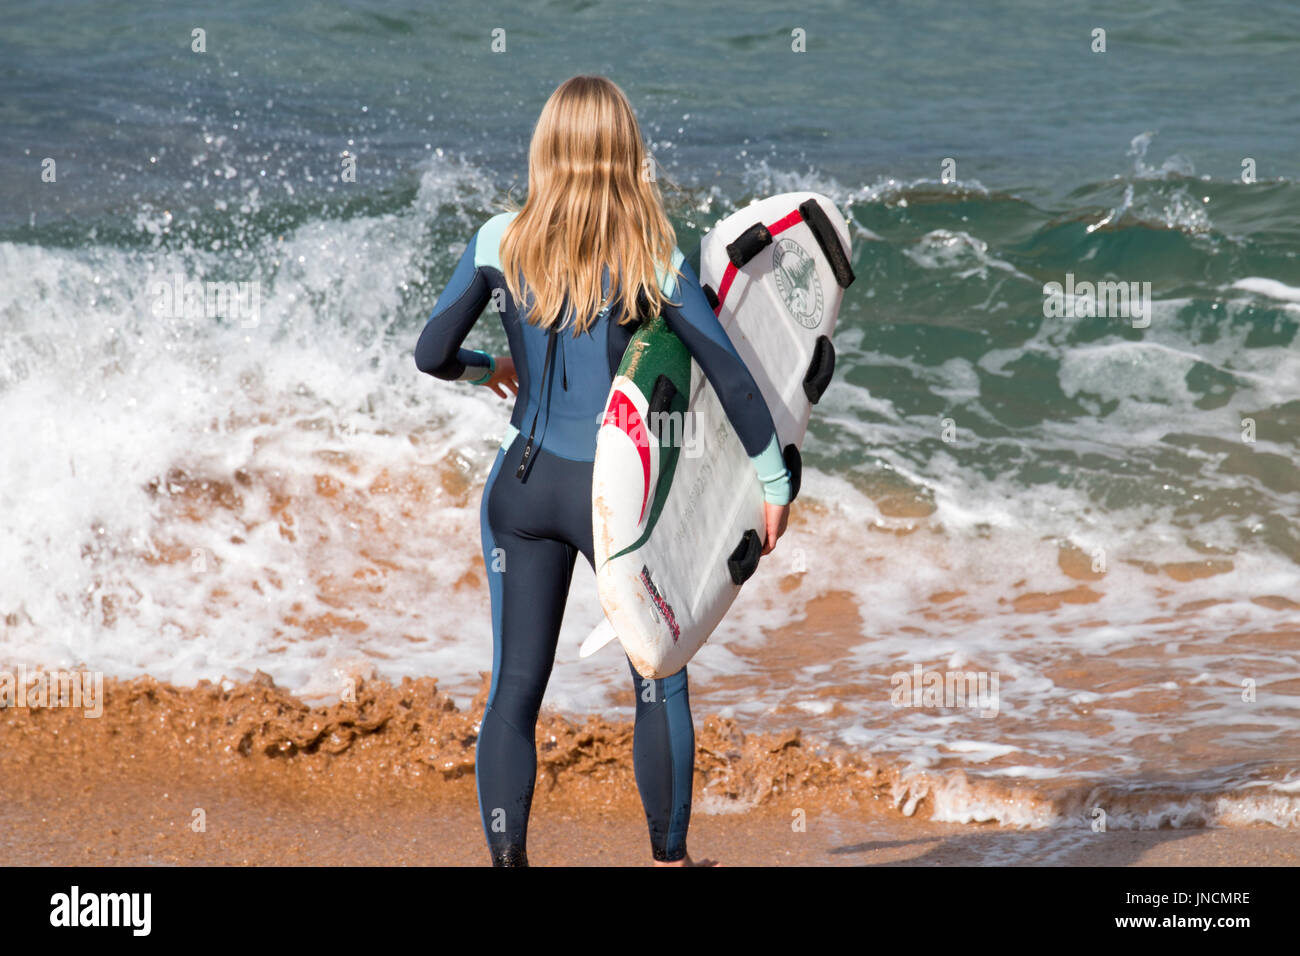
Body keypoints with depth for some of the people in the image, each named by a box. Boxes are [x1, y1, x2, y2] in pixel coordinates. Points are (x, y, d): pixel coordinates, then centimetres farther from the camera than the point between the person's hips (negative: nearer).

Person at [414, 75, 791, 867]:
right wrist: (775, 482, 3)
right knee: (660, 683, 14)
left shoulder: (501, 243, -3)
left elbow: (431, 355, 1)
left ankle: (507, 858, 2)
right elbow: (733, 378, -8)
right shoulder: (655, 258, -9)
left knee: (515, 689, 7)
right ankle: (670, 858, 22)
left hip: (524, 484, 2)